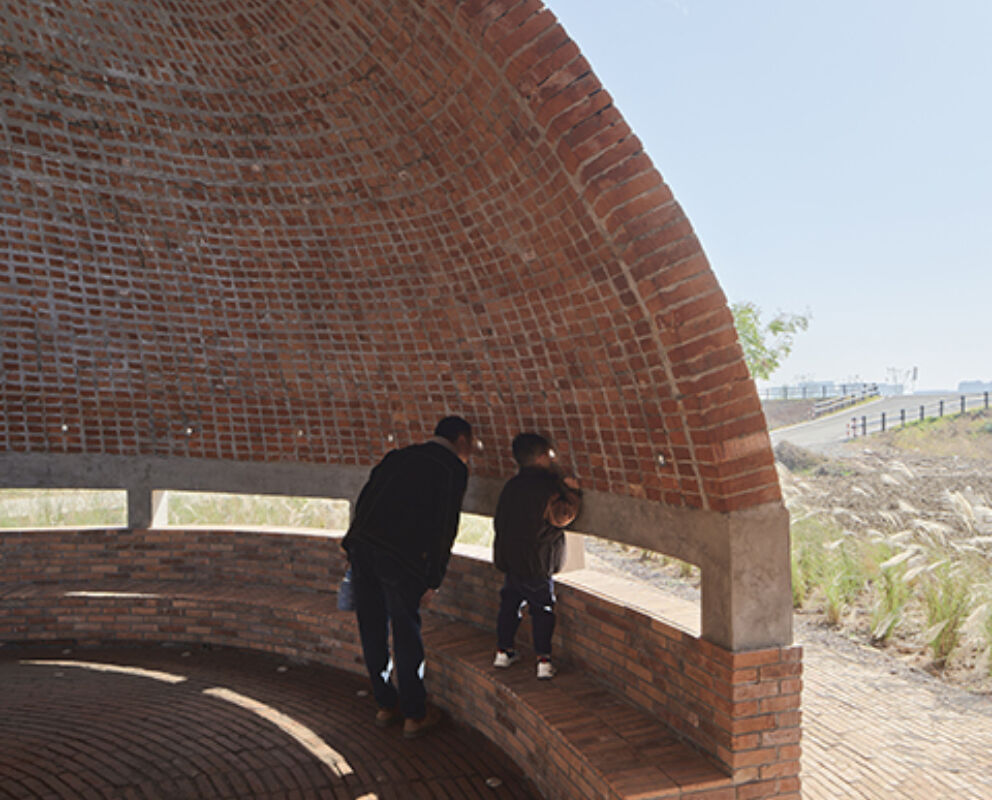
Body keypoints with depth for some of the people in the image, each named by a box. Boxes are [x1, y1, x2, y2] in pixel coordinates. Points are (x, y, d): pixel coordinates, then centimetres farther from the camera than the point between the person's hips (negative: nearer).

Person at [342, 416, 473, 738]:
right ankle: (415, 715, 20)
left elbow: (364, 500, 17)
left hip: (361, 545, 6)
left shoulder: (400, 455, 21)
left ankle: (386, 705, 31)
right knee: (406, 635, 7)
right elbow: (444, 527, -5)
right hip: (399, 556, -6)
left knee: (373, 631, 15)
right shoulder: (454, 468, 2)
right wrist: (433, 580, -2)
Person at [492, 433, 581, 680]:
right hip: (536, 562, -6)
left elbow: (499, 521, 16)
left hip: (508, 556, 7)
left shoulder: (512, 485, 9)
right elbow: (562, 516, -15)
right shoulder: (546, 487, -14)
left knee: (510, 603, 17)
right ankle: (543, 661, 2)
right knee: (542, 609, 2)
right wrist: (572, 492, -5)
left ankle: (503, 651, 25)